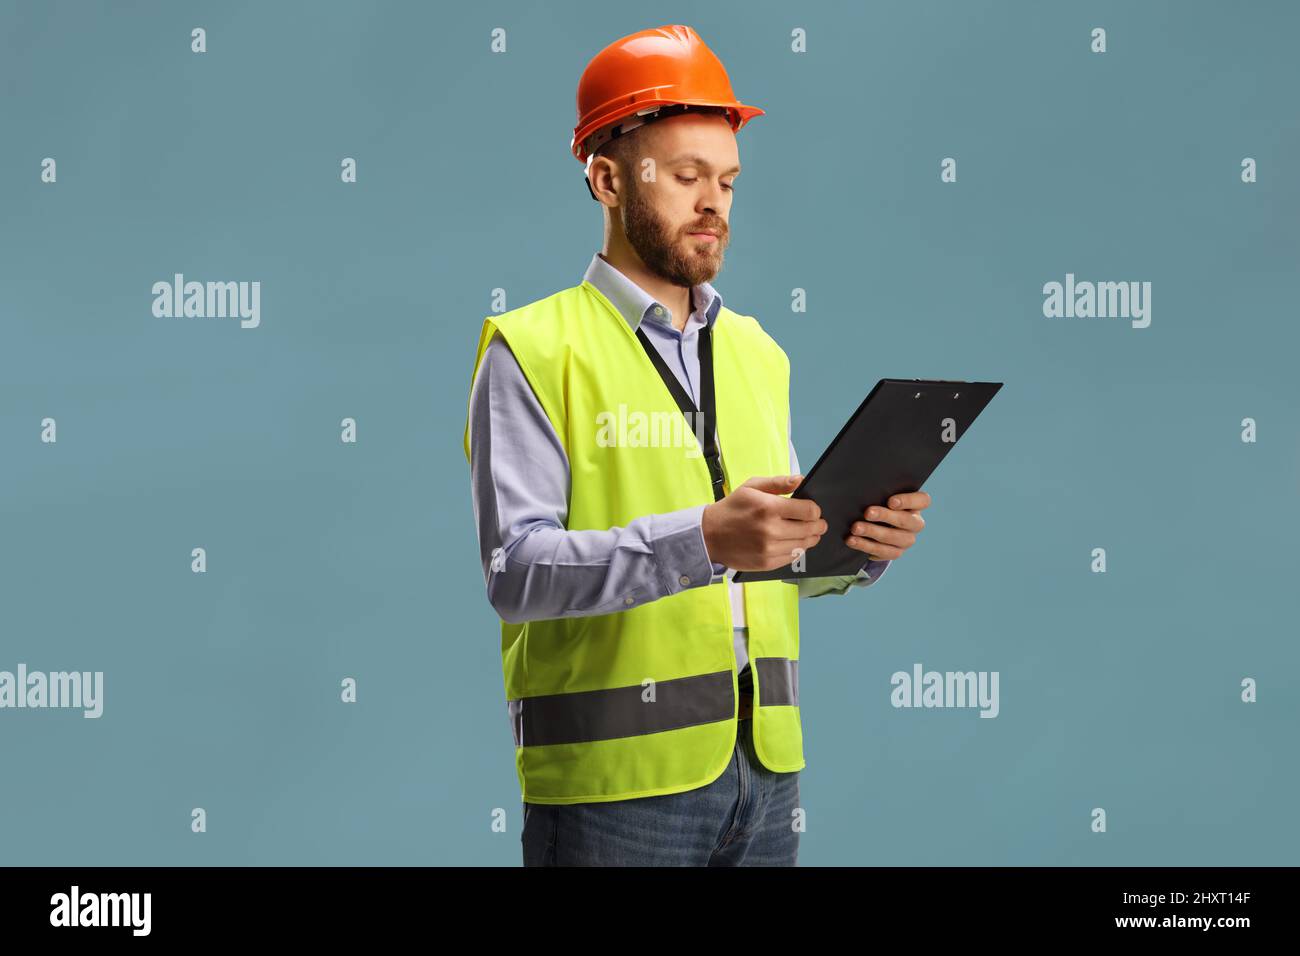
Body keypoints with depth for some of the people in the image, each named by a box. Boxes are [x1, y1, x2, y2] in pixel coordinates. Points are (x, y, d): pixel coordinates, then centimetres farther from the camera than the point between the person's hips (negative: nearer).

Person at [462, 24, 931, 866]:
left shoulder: (757, 353, 14)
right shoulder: (534, 351, -5)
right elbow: (516, 571, -16)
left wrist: (858, 545, -5)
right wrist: (704, 538, -27)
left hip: (767, 767, 5)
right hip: (615, 778, -5)